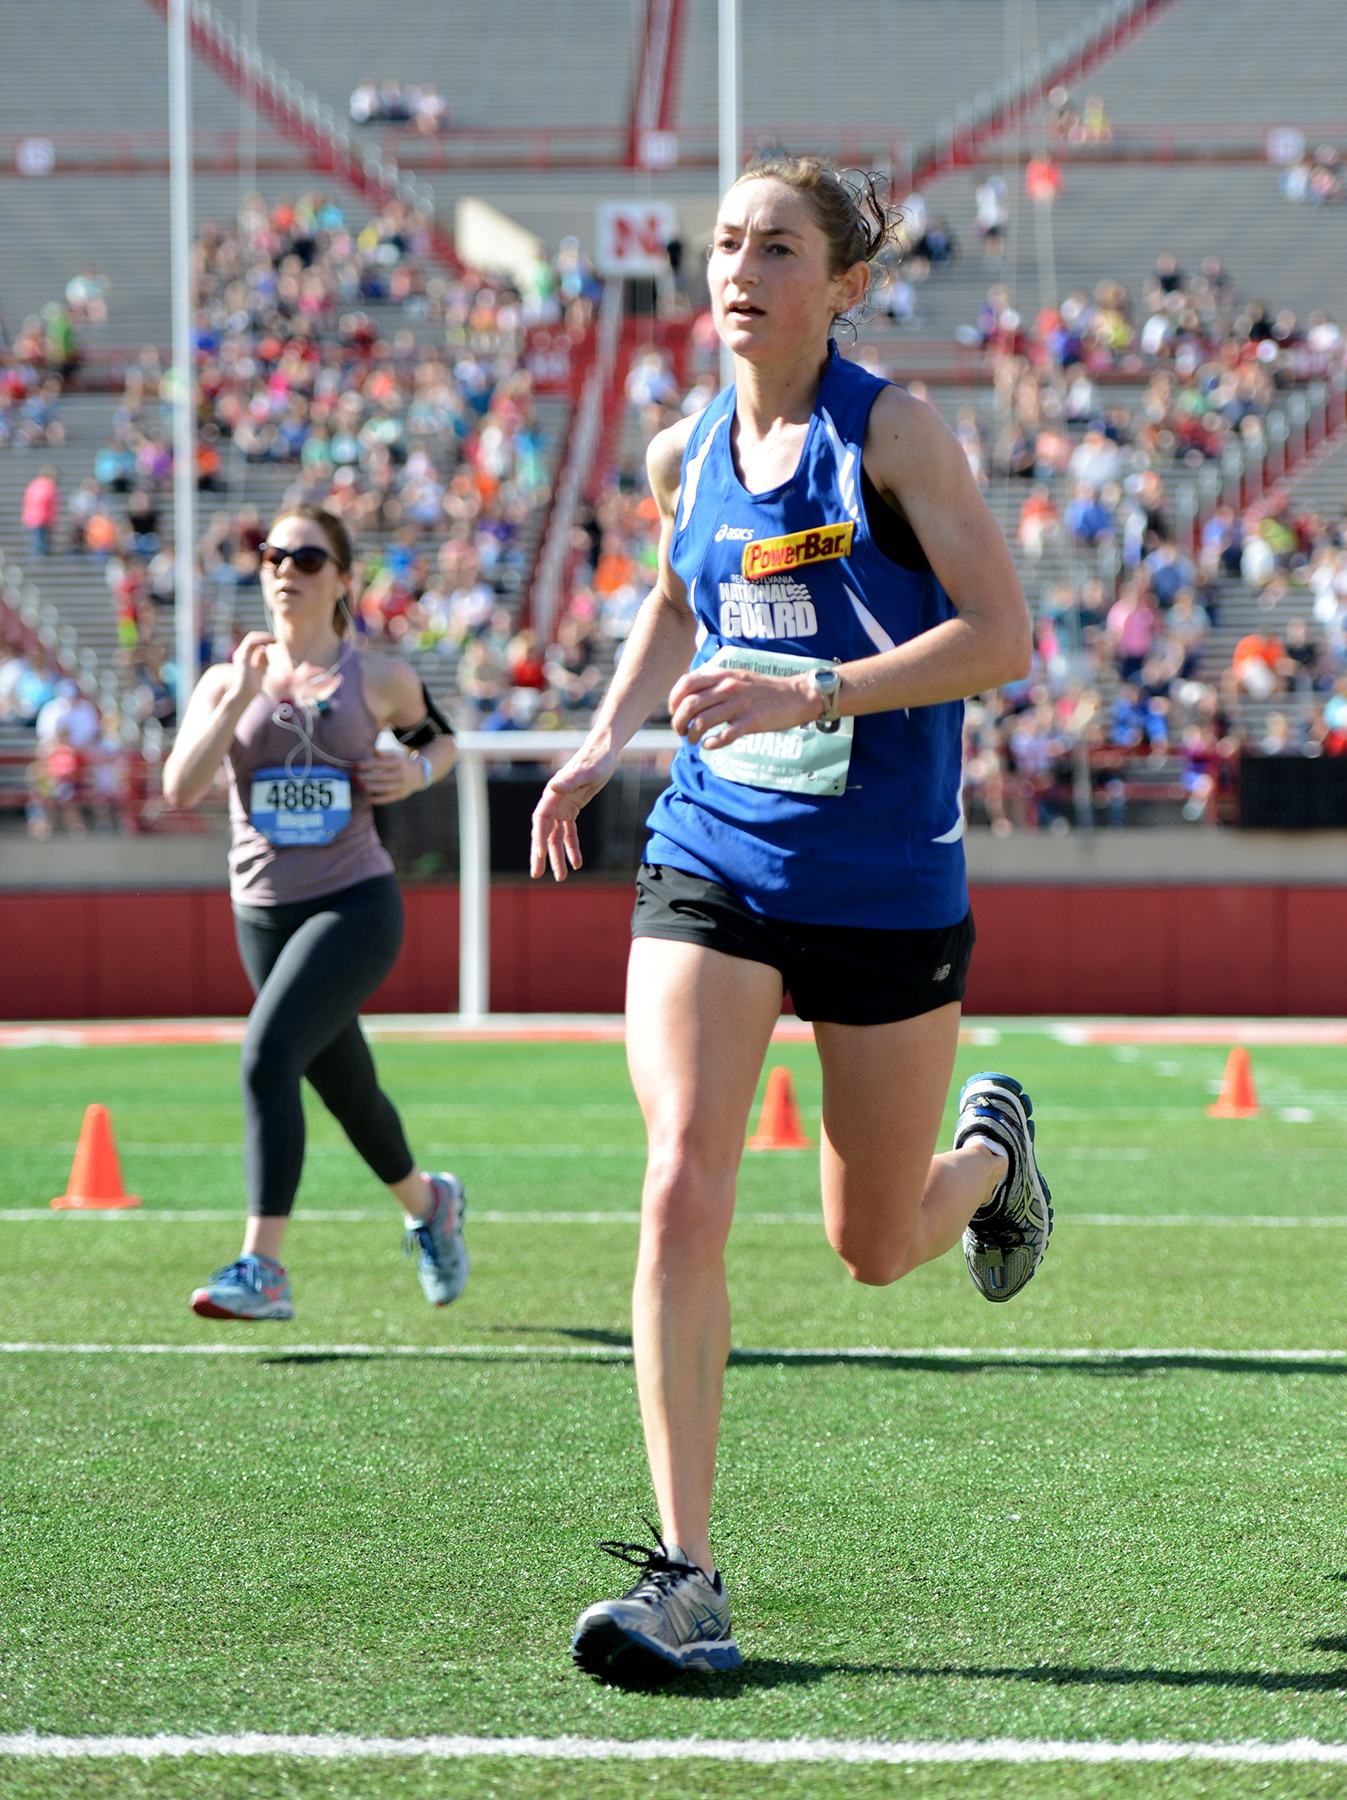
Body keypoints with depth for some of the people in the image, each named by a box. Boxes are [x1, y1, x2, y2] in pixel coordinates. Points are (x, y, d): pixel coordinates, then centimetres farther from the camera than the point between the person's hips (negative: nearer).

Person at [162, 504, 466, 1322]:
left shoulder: (377, 679, 0)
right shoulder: (228, 680, 3)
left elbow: (439, 737, 19)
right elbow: (180, 788, -10)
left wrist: (416, 771, -3)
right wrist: (241, 696, -19)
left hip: (356, 903, -4)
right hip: (265, 910, 4)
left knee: (268, 1055, -24)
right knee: (346, 1087, 16)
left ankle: (263, 1268, -25)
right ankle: (428, 1202, 46)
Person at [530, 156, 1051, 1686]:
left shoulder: (893, 432, -10)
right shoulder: (685, 455, 5)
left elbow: (1001, 637, -15)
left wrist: (807, 694, -25)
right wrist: (604, 741, 9)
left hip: (885, 882, -3)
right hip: (710, 860, 3)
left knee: (876, 1247, 10)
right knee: (682, 1185, -18)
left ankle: (993, 1144, 49)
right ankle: (685, 1582, -17)